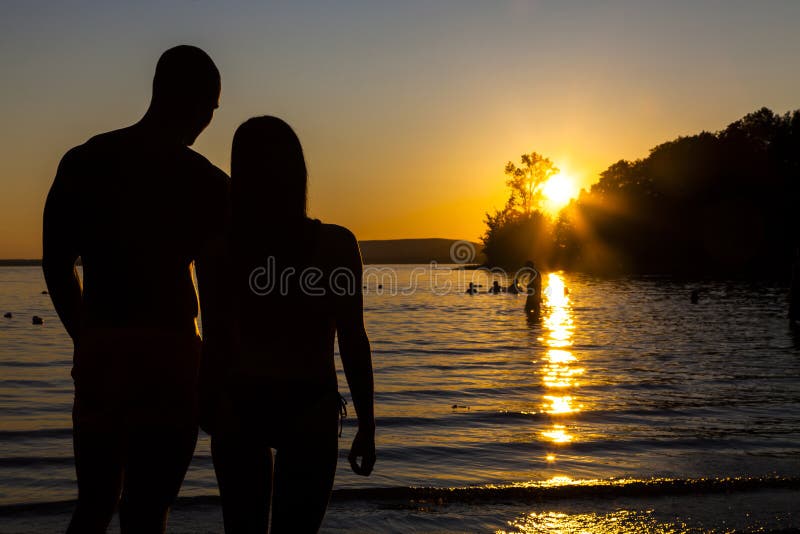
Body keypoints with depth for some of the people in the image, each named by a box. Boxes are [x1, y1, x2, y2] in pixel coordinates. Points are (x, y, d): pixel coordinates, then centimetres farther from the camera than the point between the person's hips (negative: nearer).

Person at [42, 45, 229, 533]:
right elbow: (217, 292, -2)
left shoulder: (81, 162, 7)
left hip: (98, 352, 4)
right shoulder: (208, 183, -4)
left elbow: (57, 266, 8)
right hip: (169, 353, -4)